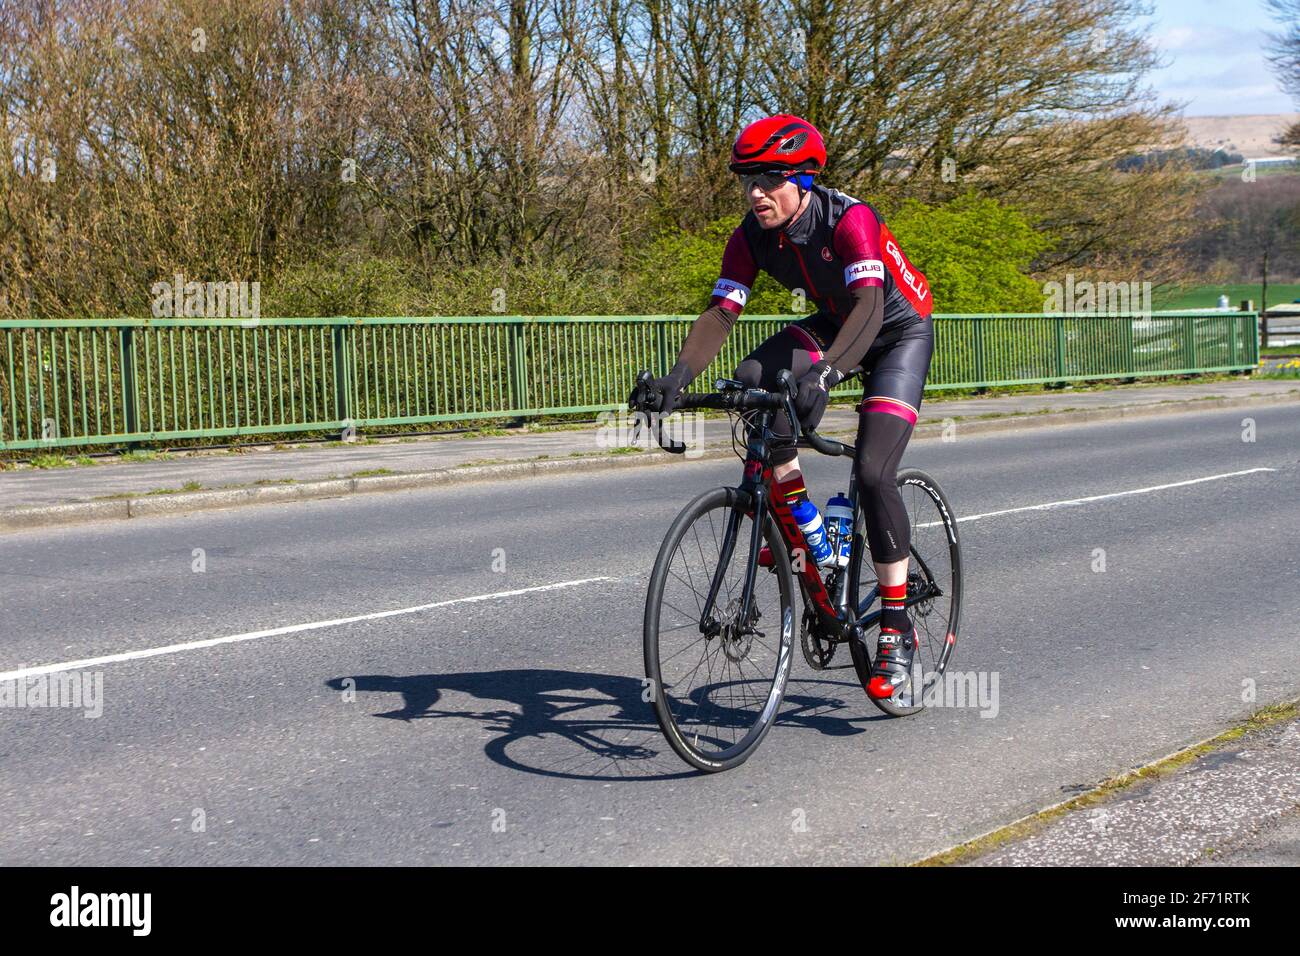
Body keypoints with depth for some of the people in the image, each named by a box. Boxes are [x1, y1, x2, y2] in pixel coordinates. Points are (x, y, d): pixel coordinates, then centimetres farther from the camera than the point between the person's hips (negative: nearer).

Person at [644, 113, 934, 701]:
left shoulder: (850, 220, -31)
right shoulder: (753, 236, -13)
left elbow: (869, 302, -43)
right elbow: (720, 312, -18)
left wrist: (824, 372, -59)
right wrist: (679, 376, -36)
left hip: (899, 332, -6)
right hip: (833, 327, 6)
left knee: (873, 472, -21)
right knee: (754, 377, -24)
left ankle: (896, 630, -11)